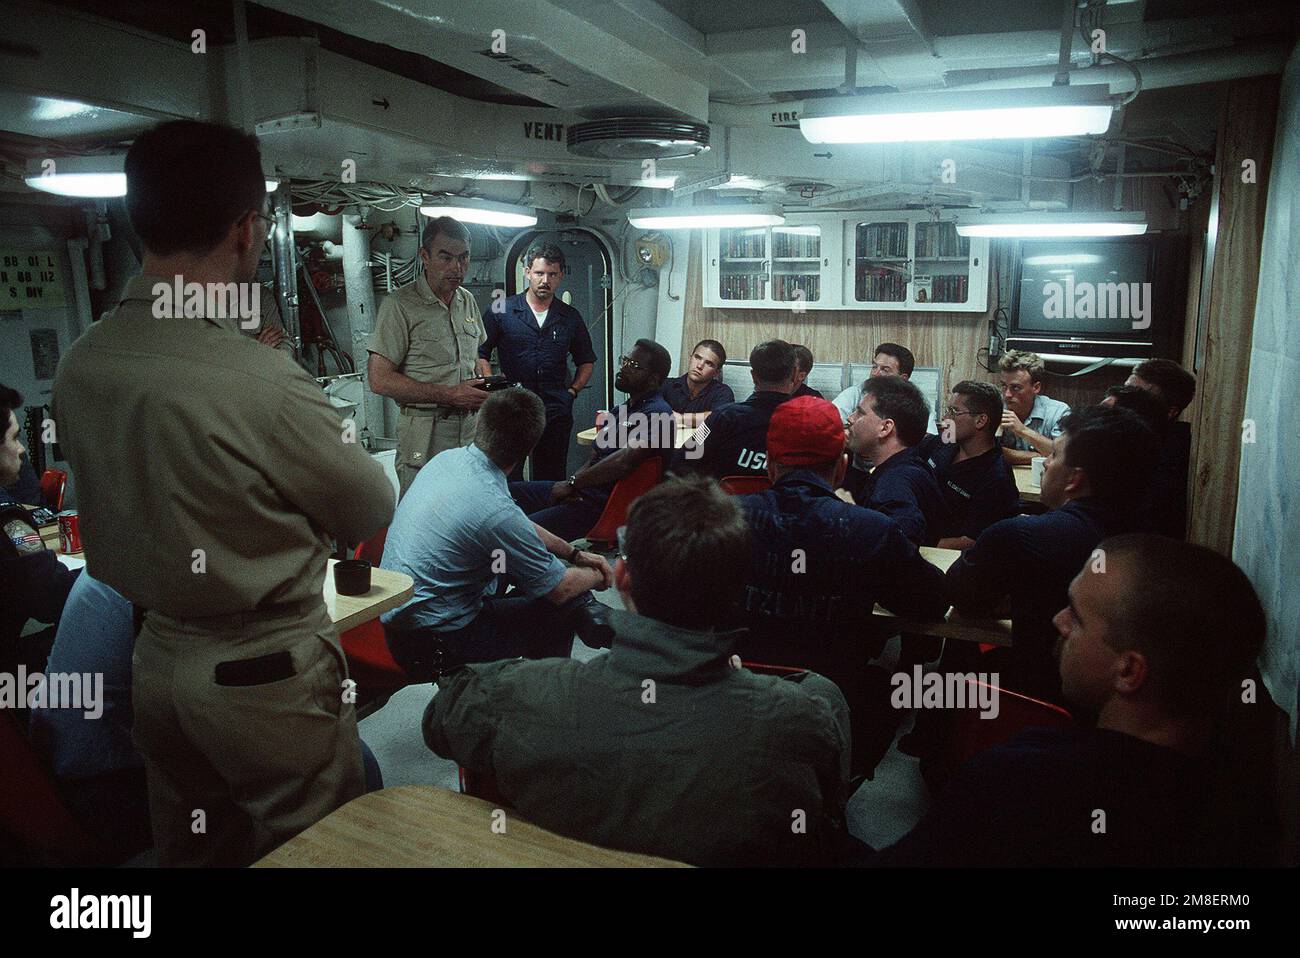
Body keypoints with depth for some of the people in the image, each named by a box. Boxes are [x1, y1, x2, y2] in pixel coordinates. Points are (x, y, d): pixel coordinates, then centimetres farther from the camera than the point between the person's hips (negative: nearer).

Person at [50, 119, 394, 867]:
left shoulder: (79, 365, -5)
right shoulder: (262, 382, -27)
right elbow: (374, 511, -12)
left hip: (149, 659, 7)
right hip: (263, 674, -7)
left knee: (191, 847, 24)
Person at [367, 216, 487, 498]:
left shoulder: (468, 301, 13)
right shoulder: (400, 305, -8)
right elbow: (380, 380, -13)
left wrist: (486, 384, 4)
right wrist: (450, 395, -16)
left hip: (471, 430, 6)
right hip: (425, 438, -5)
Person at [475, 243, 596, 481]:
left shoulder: (571, 317, 11)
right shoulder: (502, 311, 3)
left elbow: (586, 361, 21)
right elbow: (480, 354, 4)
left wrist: (573, 391, 7)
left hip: (556, 414, 3)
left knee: (551, 481, 9)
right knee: (507, 482, -1)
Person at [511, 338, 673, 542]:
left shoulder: (658, 414, -14)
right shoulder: (620, 411, 19)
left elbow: (624, 459, -27)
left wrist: (572, 483, -16)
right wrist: (571, 485, -3)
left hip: (604, 504, -10)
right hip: (583, 491, 10)